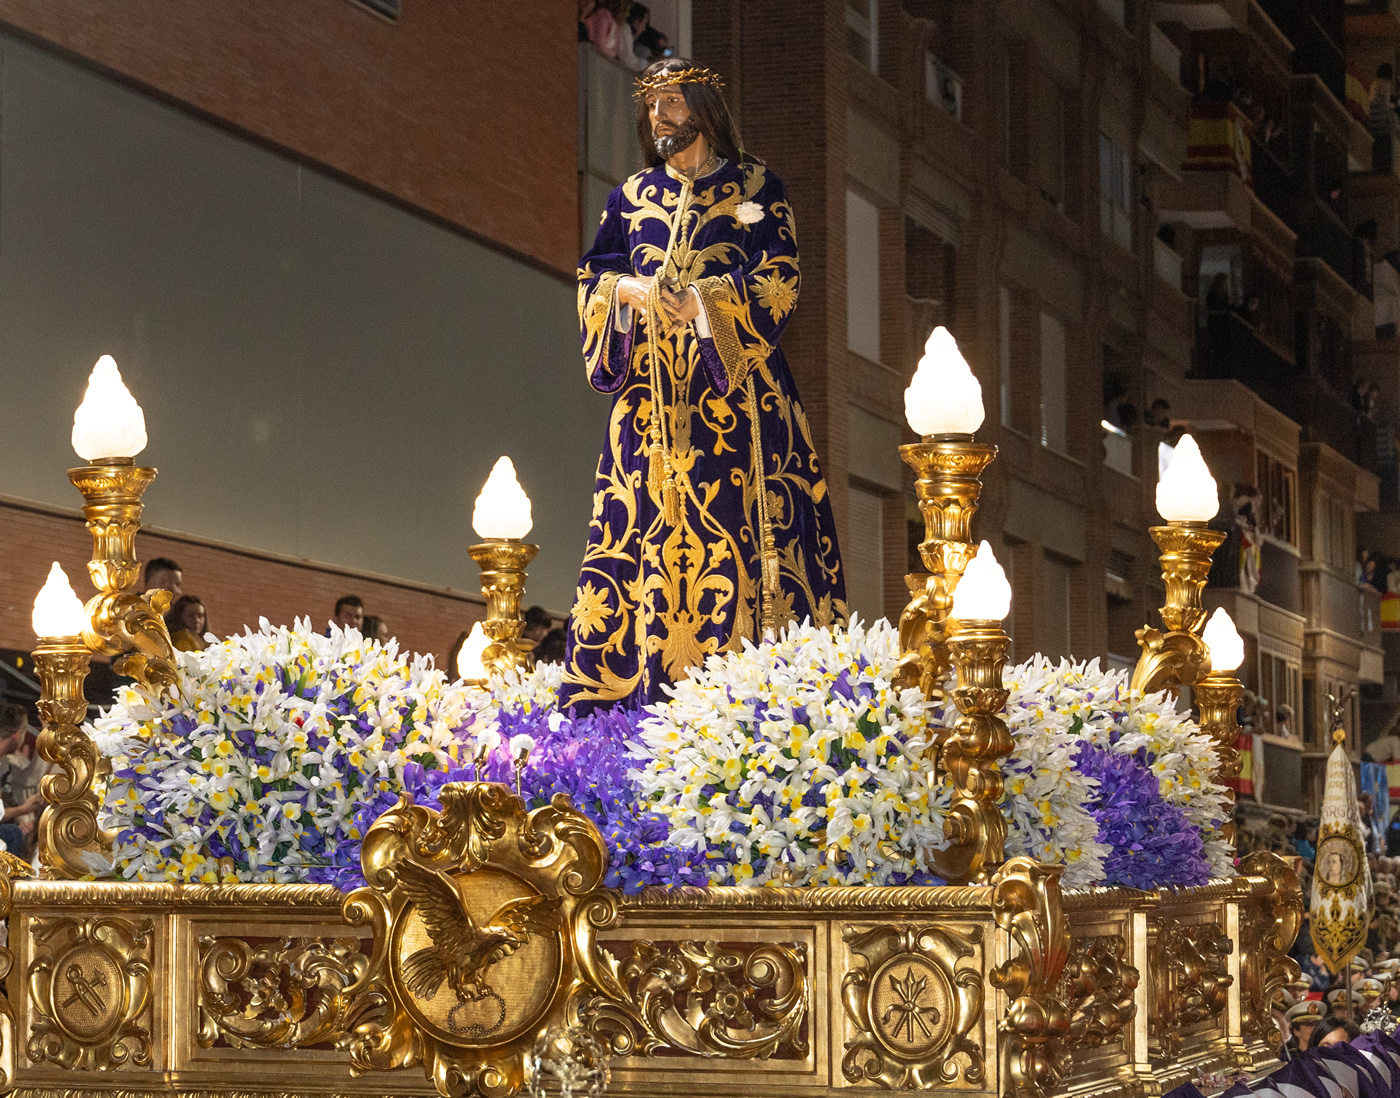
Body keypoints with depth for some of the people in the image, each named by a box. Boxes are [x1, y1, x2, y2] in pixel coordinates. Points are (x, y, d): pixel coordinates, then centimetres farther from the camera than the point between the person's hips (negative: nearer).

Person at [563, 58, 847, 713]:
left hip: (731, 384, -3)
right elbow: (592, 277, 11)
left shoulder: (754, 187, 8)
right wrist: (633, 290, -11)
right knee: (650, 527, -6)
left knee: (735, 524, -13)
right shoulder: (631, 197, 18)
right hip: (651, 394, 3)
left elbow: (779, 281, -2)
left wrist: (701, 301, -14)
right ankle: (645, 685, -10)